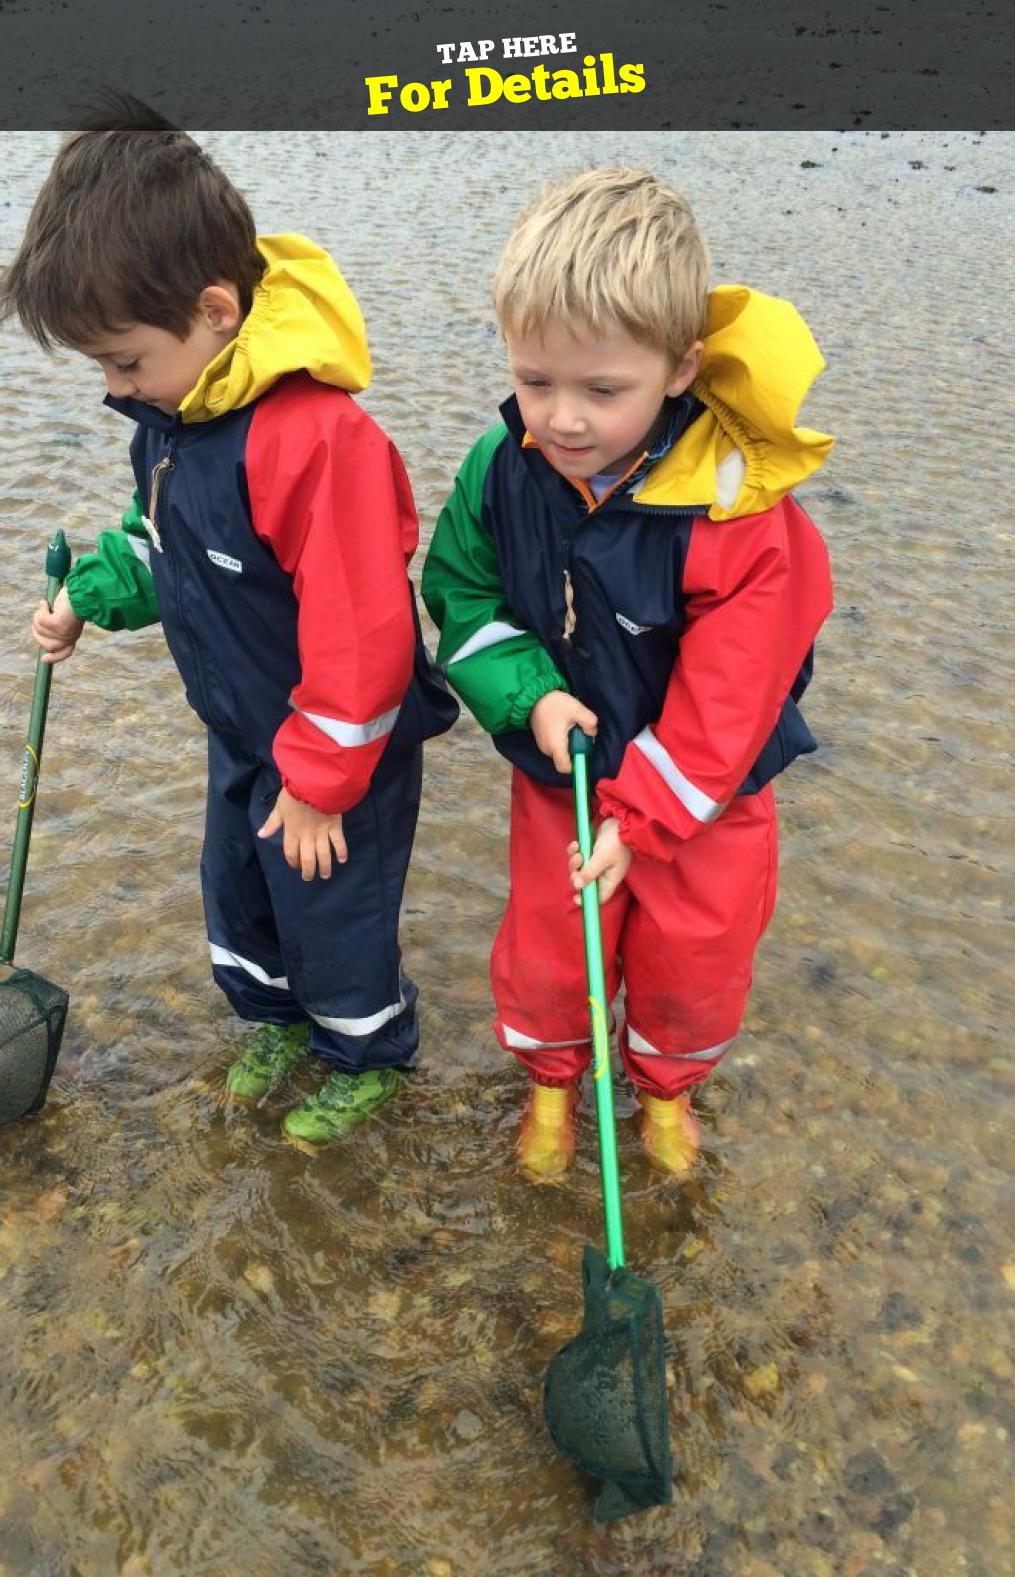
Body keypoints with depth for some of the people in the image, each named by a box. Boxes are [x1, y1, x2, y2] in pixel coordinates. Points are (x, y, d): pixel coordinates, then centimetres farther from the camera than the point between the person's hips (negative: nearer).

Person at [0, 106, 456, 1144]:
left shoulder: (318, 436, -33)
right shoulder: (171, 411, -4)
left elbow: (362, 633, -29)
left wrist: (319, 783, -20)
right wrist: (89, 598, 0)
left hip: (339, 752, -8)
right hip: (242, 734, 9)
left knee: (330, 914, 12)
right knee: (235, 888, 26)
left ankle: (367, 1053, 41)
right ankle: (273, 1017, 53)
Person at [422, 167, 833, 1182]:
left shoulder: (743, 517, -29)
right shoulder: (504, 470, -17)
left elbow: (723, 705, -23)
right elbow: (461, 592, -3)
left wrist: (639, 820, -20)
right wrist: (528, 695, -20)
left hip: (704, 796, -2)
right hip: (559, 775, 2)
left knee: (692, 964, 17)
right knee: (543, 953, 16)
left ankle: (665, 1084, 51)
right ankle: (550, 1078, 49)